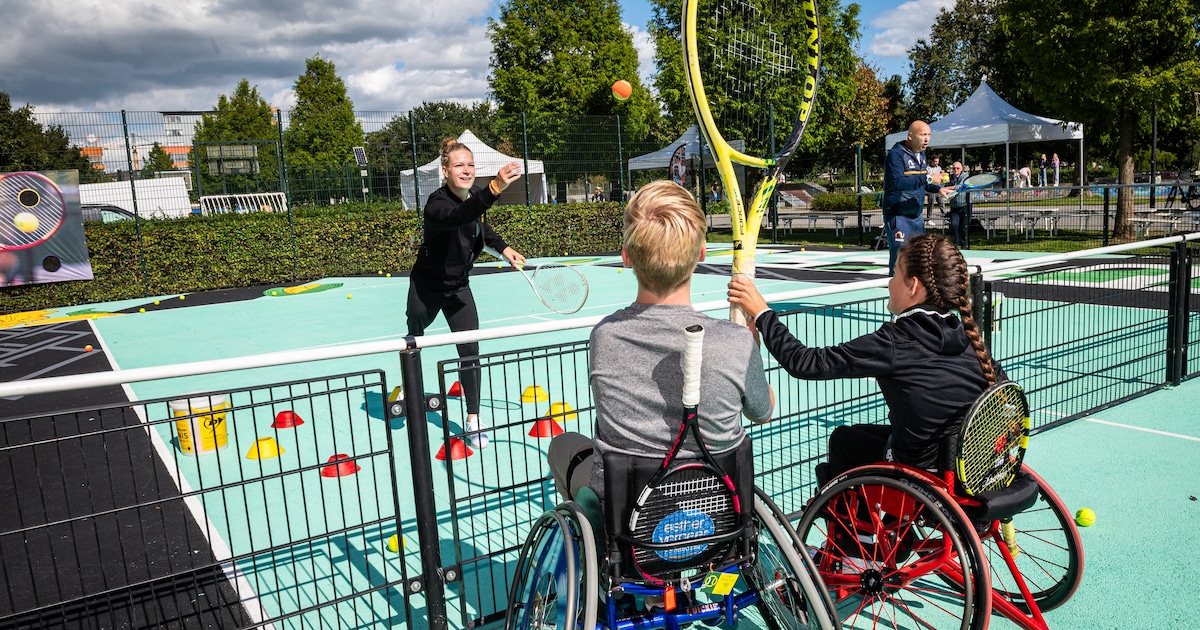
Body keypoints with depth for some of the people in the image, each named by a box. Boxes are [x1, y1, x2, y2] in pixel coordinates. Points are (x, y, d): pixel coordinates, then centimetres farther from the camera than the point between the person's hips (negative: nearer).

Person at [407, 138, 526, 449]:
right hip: (427, 288, -4)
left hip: (458, 288, 5)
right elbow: (459, 216, -56)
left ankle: (473, 420, 7)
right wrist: (495, 188, -70)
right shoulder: (437, 204, -30)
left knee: (470, 351, -3)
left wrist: (504, 249, 4)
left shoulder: (475, 197, -9)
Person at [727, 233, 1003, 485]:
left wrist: (762, 313, -11)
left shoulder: (895, 343, -23)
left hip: (923, 480, -6)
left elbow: (807, 364, -21)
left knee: (843, 438, 21)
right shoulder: (968, 337, -6)